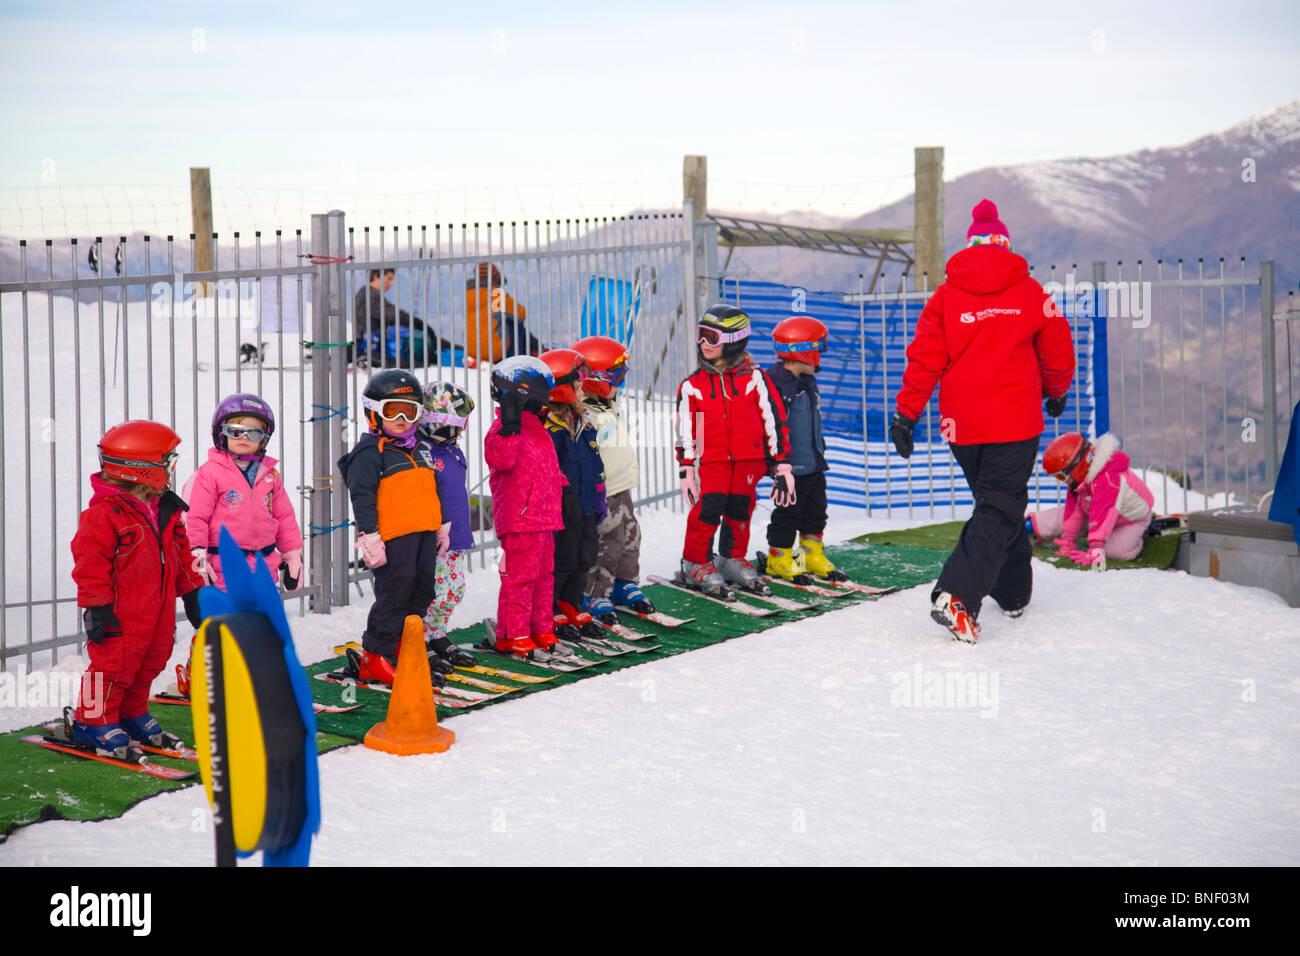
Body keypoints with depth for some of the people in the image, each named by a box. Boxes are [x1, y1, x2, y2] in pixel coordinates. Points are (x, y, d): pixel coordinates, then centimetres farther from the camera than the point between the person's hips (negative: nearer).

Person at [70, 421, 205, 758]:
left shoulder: (166, 511, 8)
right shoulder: (104, 513, -17)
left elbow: (181, 553, 19)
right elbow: (90, 561, -17)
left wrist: (192, 591, 20)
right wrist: (96, 605, -19)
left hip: (157, 610, 8)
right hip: (120, 614, -8)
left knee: (149, 663, 15)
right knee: (113, 666, -5)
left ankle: (132, 716, 31)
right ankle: (95, 724, 7)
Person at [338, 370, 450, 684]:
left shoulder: (421, 449, 19)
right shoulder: (370, 453, -6)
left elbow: (433, 490, 27)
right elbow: (362, 497, -12)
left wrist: (442, 527, 26)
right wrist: (369, 536, -18)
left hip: (424, 533, 8)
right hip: (393, 536, -8)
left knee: (422, 592, 11)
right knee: (394, 596, -8)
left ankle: (402, 648, 24)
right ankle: (375, 658, 0)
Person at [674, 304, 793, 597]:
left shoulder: (754, 379, 1)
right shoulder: (692, 386, 5)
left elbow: (774, 421, 3)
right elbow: (685, 432, 8)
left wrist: (782, 465, 1)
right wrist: (686, 470, 3)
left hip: (749, 459, 1)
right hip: (713, 460, -1)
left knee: (740, 512, 6)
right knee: (708, 509, -12)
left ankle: (733, 561, 25)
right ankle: (695, 564, 2)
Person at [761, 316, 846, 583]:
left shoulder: (807, 382, 13)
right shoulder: (775, 383, -17)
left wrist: (819, 448, 29)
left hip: (813, 463, 9)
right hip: (792, 466, -9)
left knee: (816, 510, 13)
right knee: (788, 511, 0)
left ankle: (812, 555, 23)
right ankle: (778, 558, 12)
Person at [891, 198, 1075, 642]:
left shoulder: (947, 294, 2)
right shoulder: (1028, 292, 1)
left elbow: (924, 358, -2)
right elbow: (1057, 351, 10)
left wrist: (906, 413, 2)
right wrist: (1056, 393, 29)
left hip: (961, 424, 3)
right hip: (1014, 422, -3)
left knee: (998, 503, 21)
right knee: (999, 510, -6)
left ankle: (1013, 591, 30)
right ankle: (958, 596, -25)